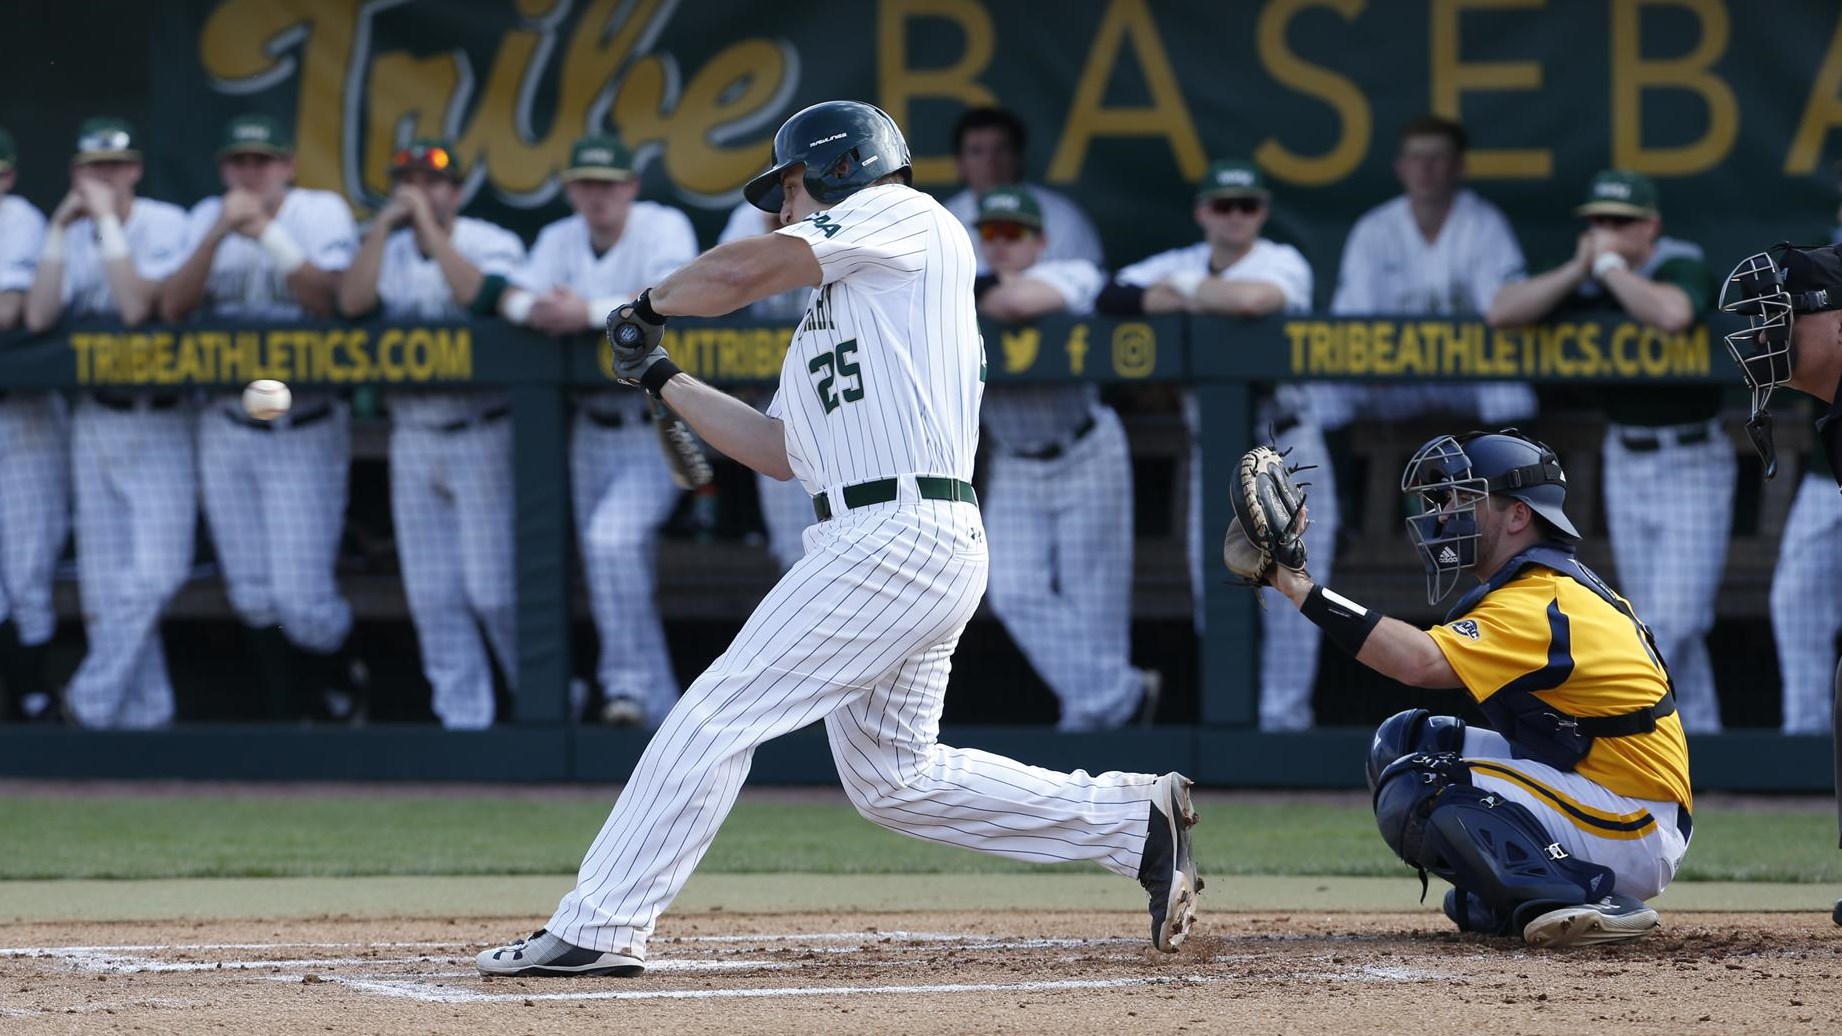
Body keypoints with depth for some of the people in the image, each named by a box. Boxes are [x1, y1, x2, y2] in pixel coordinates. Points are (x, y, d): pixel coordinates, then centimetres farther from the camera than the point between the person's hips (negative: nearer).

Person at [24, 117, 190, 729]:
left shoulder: (164, 225, -9)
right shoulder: (76, 237, 4)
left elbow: (137, 306, -22)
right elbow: (38, 317, -8)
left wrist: (107, 220, -20)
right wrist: (60, 230, -11)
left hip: (157, 420, -5)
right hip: (94, 421, 5)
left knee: (154, 572, -14)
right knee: (104, 580, 5)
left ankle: (93, 700, -2)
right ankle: (141, 715, 13)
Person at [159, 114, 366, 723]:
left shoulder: (321, 212, -5)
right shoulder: (207, 218, 6)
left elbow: (329, 299, -20)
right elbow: (173, 308, -7)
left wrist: (266, 231, -25)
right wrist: (219, 233, -18)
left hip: (305, 428, -4)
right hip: (226, 430, 4)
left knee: (302, 598, -8)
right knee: (253, 598, 6)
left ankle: (341, 684, 20)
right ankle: (289, 718, 19)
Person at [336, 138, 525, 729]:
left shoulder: (491, 243, -4)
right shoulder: (388, 252, 8)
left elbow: (476, 294, -26)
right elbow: (351, 303, -10)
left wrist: (428, 224, -20)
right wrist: (384, 225, -13)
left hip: (482, 432, -5)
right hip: (413, 437, 5)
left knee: (493, 589, -8)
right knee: (432, 597, 4)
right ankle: (461, 718, 10)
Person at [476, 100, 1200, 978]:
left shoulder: (904, 215, -1)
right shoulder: (829, 309, 27)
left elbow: (738, 273, -11)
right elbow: (779, 451, 27)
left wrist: (648, 305, 6)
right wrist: (663, 380, 27)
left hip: (899, 535, -10)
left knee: (718, 714, -11)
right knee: (893, 779, 14)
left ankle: (597, 927, -11)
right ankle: (1136, 820, 16)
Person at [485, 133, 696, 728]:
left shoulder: (662, 228, -11)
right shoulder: (561, 239, 7)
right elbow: (511, 297, -5)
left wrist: (591, 312, -37)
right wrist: (533, 308, -30)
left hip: (659, 428, -7)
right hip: (594, 429, 7)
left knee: (612, 537, -26)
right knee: (615, 571, 8)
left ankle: (628, 684, -17)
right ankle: (659, 713, 19)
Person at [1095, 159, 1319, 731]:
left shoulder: (1283, 263, -9)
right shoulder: (1180, 265, 5)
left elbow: (1252, 298, -32)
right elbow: (1112, 298, -8)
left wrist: (1187, 293, -15)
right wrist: (1186, 302, -21)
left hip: (1285, 447, -5)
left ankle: (1284, 716, -2)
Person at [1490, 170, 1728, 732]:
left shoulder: (1681, 264, -13)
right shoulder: (1590, 278, 1)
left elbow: (1673, 313, -37)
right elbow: (1502, 312, -6)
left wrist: (1610, 265, -23)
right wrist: (1579, 269, -15)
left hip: (1691, 460, -6)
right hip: (1625, 460, 6)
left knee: (1677, 618, -13)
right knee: (1656, 620, 7)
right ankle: (1696, 737, 14)